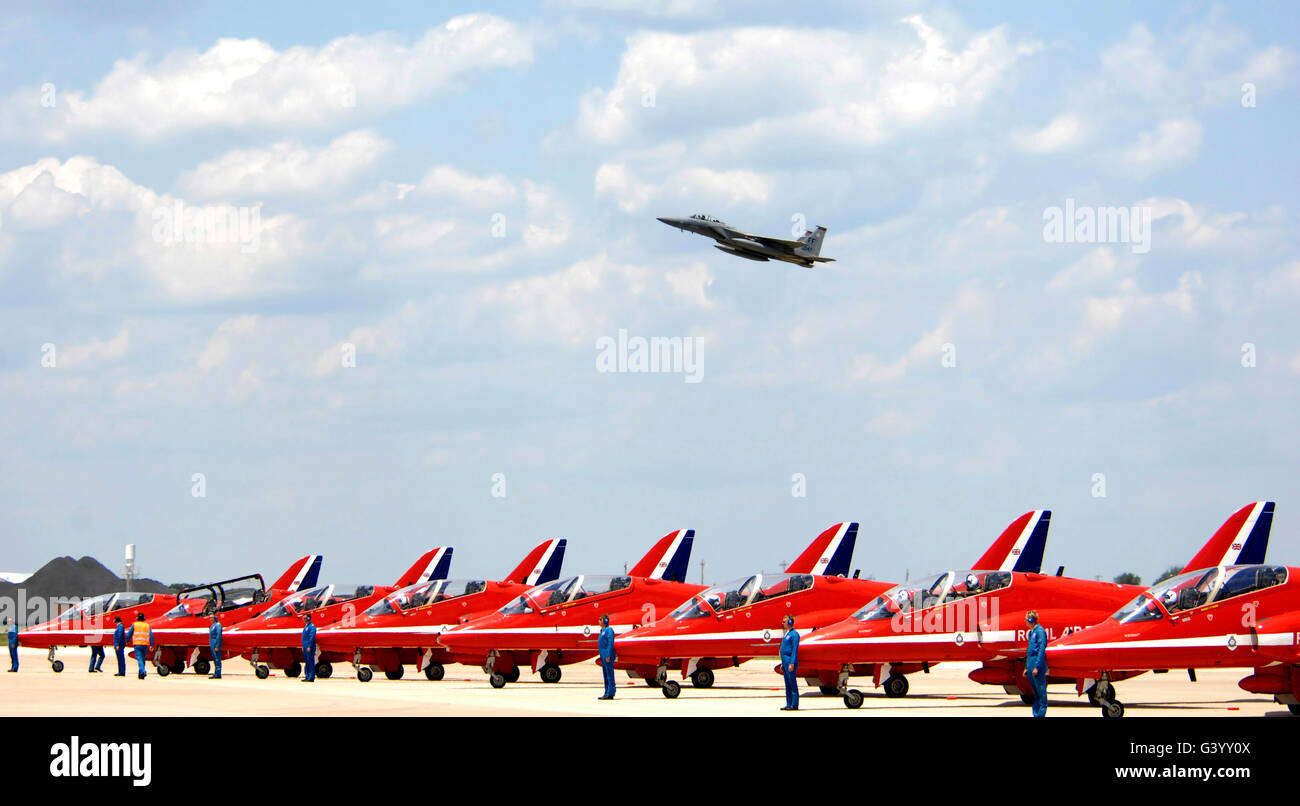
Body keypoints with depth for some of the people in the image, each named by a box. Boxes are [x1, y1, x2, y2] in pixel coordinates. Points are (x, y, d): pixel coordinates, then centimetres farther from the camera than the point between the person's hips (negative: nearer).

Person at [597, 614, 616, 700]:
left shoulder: (609, 630, -10)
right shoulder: (602, 631, 20)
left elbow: (610, 643, -17)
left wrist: (608, 656, -23)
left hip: (608, 655, -10)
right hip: (603, 656, 10)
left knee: (609, 675, -9)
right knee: (606, 676, 10)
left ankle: (610, 694, -11)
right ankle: (607, 693, 12)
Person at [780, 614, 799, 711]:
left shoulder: (794, 634, -11)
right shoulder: (787, 634, 19)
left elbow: (795, 650, -16)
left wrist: (792, 664, -21)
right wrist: (783, 663, 21)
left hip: (790, 660, -10)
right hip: (785, 661, 10)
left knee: (792, 684, -7)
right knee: (787, 685, 10)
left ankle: (794, 705, -6)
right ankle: (788, 704, 12)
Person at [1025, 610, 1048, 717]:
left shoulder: (1040, 631, -10)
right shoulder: (1031, 632, 17)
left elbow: (1042, 650, -16)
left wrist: (1037, 667, -20)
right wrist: (1026, 667, 22)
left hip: (1038, 663, -9)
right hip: (1030, 666, 9)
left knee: (1041, 691, -5)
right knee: (1035, 692, 12)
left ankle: (1041, 714, -4)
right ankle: (1036, 713, 16)